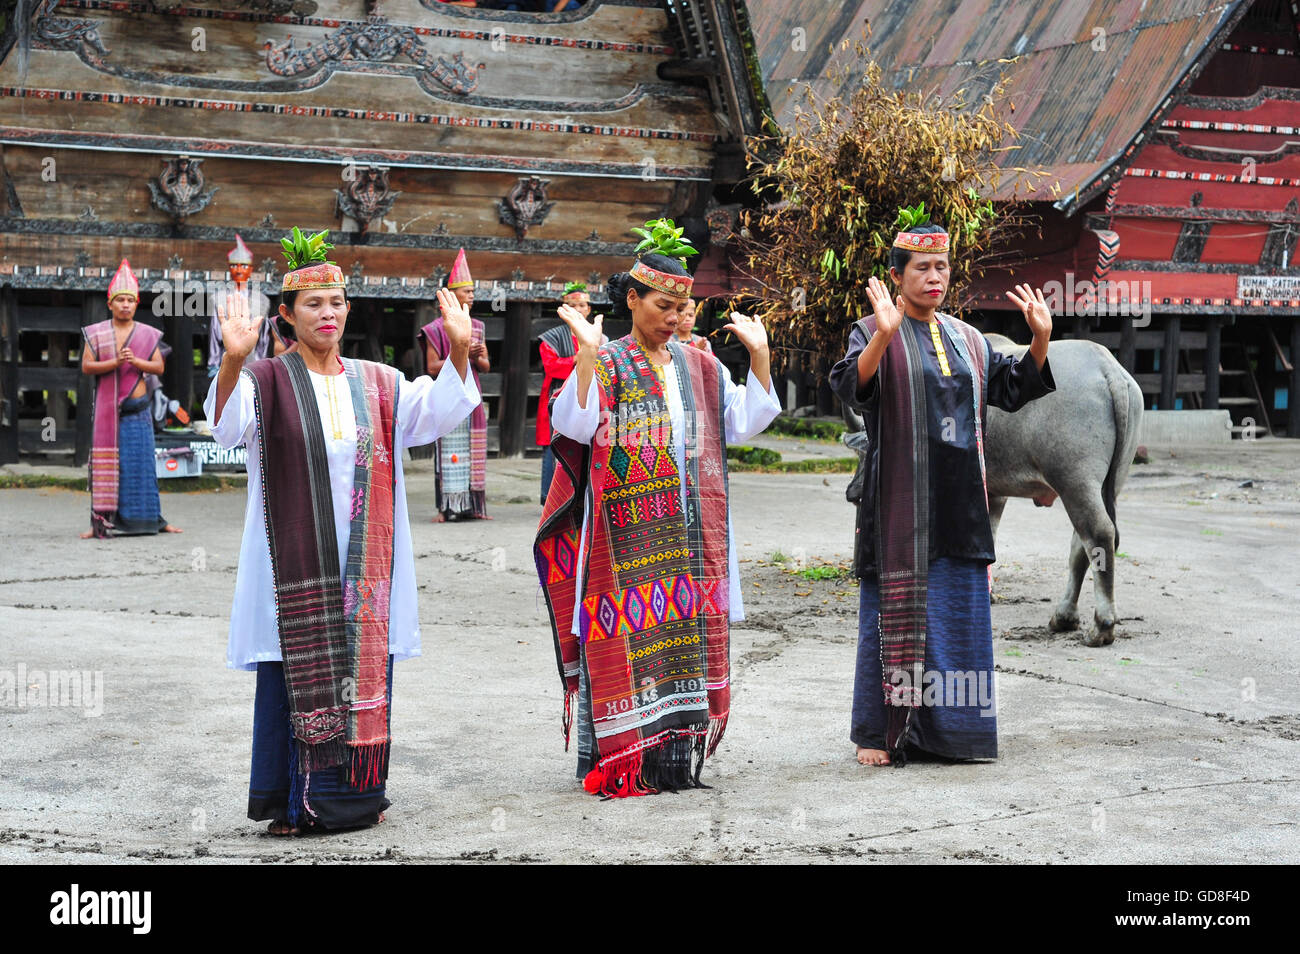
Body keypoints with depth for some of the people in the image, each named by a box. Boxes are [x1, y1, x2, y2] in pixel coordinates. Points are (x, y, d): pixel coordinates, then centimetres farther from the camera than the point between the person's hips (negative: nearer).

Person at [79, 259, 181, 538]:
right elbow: (86, 366, -3)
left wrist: (136, 361, -15)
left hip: (137, 408, 1)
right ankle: (101, 522, -1)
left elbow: (159, 367, 3)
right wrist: (115, 363, -17)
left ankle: (152, 518, 7)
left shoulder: (148, 334, 8)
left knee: (142, 461, 2)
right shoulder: (96, 333, 5)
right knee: (106, 462, -2)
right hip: (106, 407, -1)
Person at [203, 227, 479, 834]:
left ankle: (356, 796, 18)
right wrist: (233, 361, -38)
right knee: (294, 681, 0)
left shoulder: (377, 384, 11)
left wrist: (458, 351, -18)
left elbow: (437, 412, -2)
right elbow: (228, 426, -20)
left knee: (363, 675, 7)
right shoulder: (267, 381, -1)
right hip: (296, 567, -4)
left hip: (364, 570, 4)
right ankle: (293, 802, 10)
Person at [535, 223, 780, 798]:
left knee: (686, 633, 4)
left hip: (690, 535, 5)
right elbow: (574, 426, -15)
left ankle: (674, 757, 12)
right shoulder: (605, 364, 0)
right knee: (624, 635, -6)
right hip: (627, 531, -5)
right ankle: (614, 761, 1)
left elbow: (744, 424, 9)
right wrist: (587, 353, -22)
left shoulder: (700, 368, 15)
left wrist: (759, 355, 4)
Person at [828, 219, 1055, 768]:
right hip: (900, 500, -6)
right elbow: (850, 388, -20)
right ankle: (879, 732, 5)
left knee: (959, 614, 8)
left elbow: (1011, 390, 17)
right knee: (895, 610, -3)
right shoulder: (874, 333, -3)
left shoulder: (966, 339, 15)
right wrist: (883, 336, -35)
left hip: (958, 502, 6)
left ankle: (945, 729, 18)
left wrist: (1040, 338, 2)